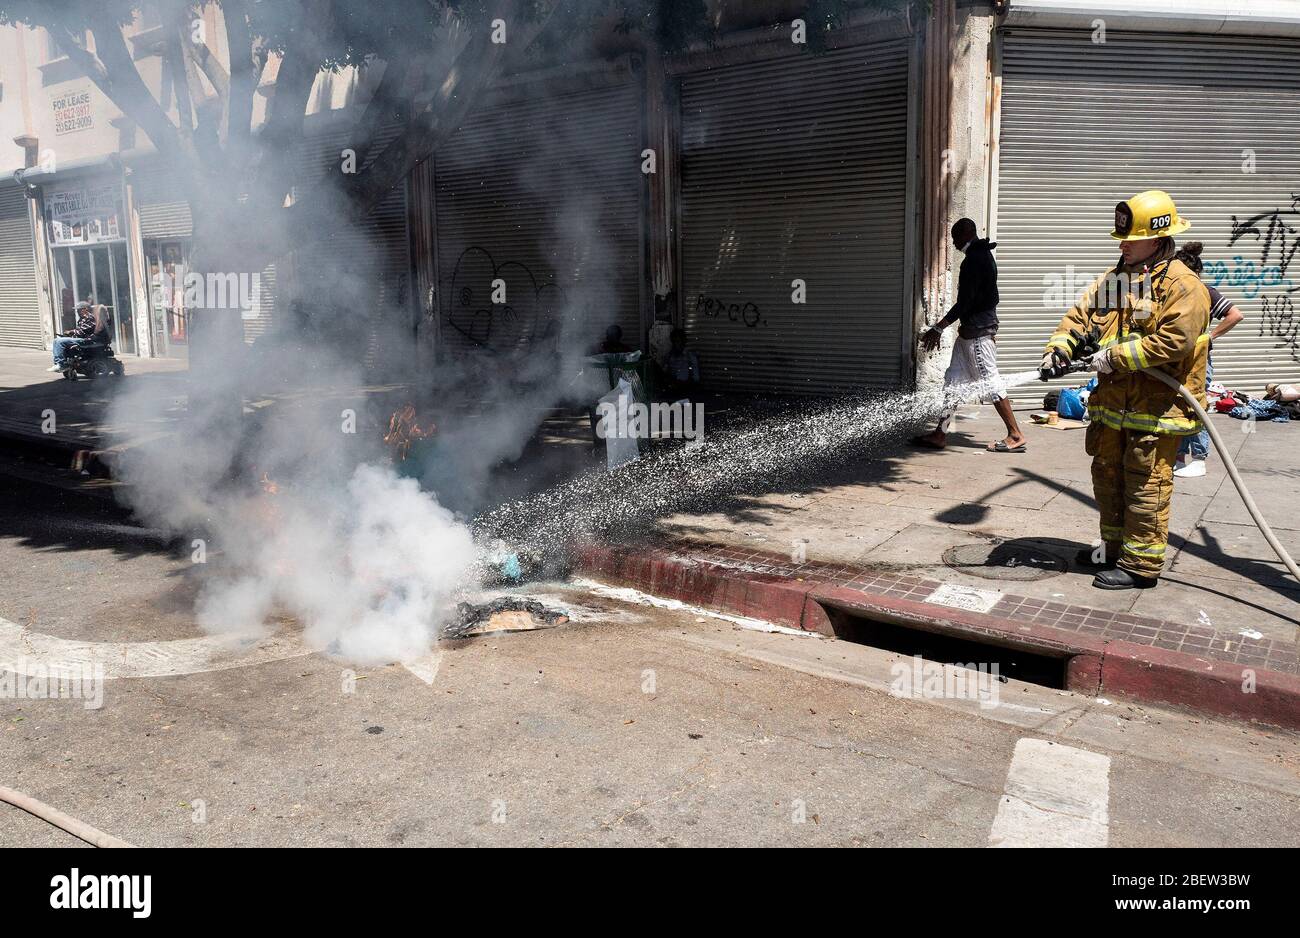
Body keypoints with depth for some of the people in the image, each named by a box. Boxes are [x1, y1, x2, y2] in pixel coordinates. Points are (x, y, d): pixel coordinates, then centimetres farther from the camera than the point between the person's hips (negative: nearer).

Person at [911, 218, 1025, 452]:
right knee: (953, 380, 9)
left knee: (989, 381, -6)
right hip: (972, 331, 11)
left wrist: (939, 328, -19)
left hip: (977, 331, -11)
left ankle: (1016, 436, 0)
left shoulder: (974, 260, -15)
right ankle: (940, 435, 10)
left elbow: (965, 301, -21)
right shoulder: (983, 255, 17)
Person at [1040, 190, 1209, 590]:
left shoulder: (1183, 284, -13)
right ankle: (1114, 547, 33)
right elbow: (1081, 314, 7)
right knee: (1108, 477, 18)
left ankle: (1141, 565, 9)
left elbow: (1174, 340, -23)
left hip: (1157, 407, -8)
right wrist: (1059, 348, -12)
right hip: (1113, 403, 8)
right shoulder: (1114, 278, 12)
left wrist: (1116, 357, -21)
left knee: (1145, 486, -1)